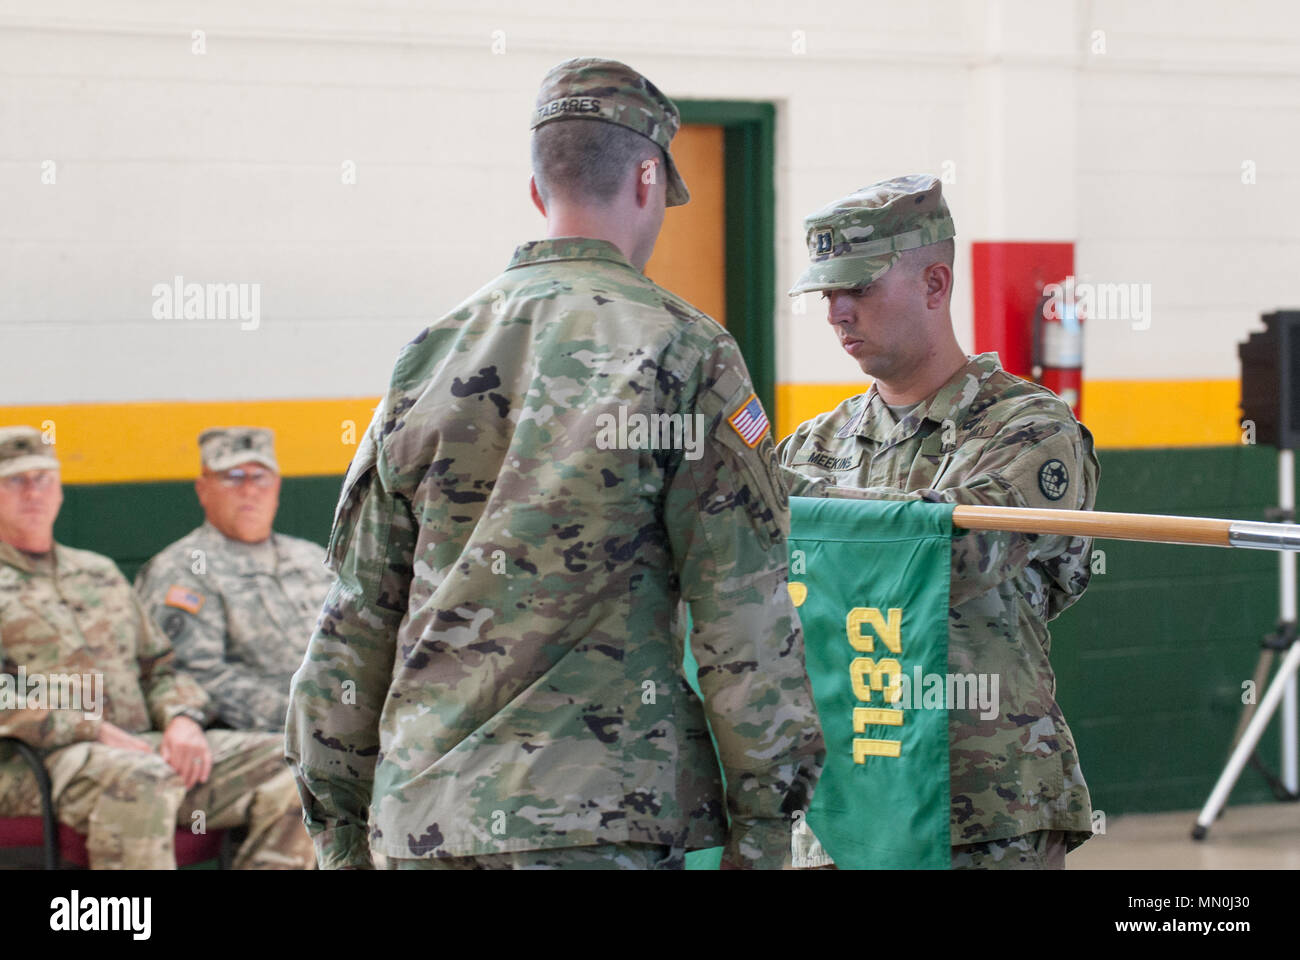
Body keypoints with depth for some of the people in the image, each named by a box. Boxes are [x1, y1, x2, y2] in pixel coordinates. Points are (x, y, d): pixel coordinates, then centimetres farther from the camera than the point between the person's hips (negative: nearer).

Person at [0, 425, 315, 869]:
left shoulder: (100, 572, 28)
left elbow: (159, 667, 26)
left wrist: (182, 718, 2)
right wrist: (96, 731, -16)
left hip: (141, 745, 6)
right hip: (39, 760, -6)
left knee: (290, 764, -15)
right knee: (141, 780, -41)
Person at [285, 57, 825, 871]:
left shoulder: (430, 355, 10)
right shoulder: (682, 353, -4)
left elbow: (355, 615, 12)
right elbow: (743, 612, -7)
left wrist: (338, 819, 19)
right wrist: (764, 820, 0)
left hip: (424, 812, 5)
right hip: (601, 816, -5)